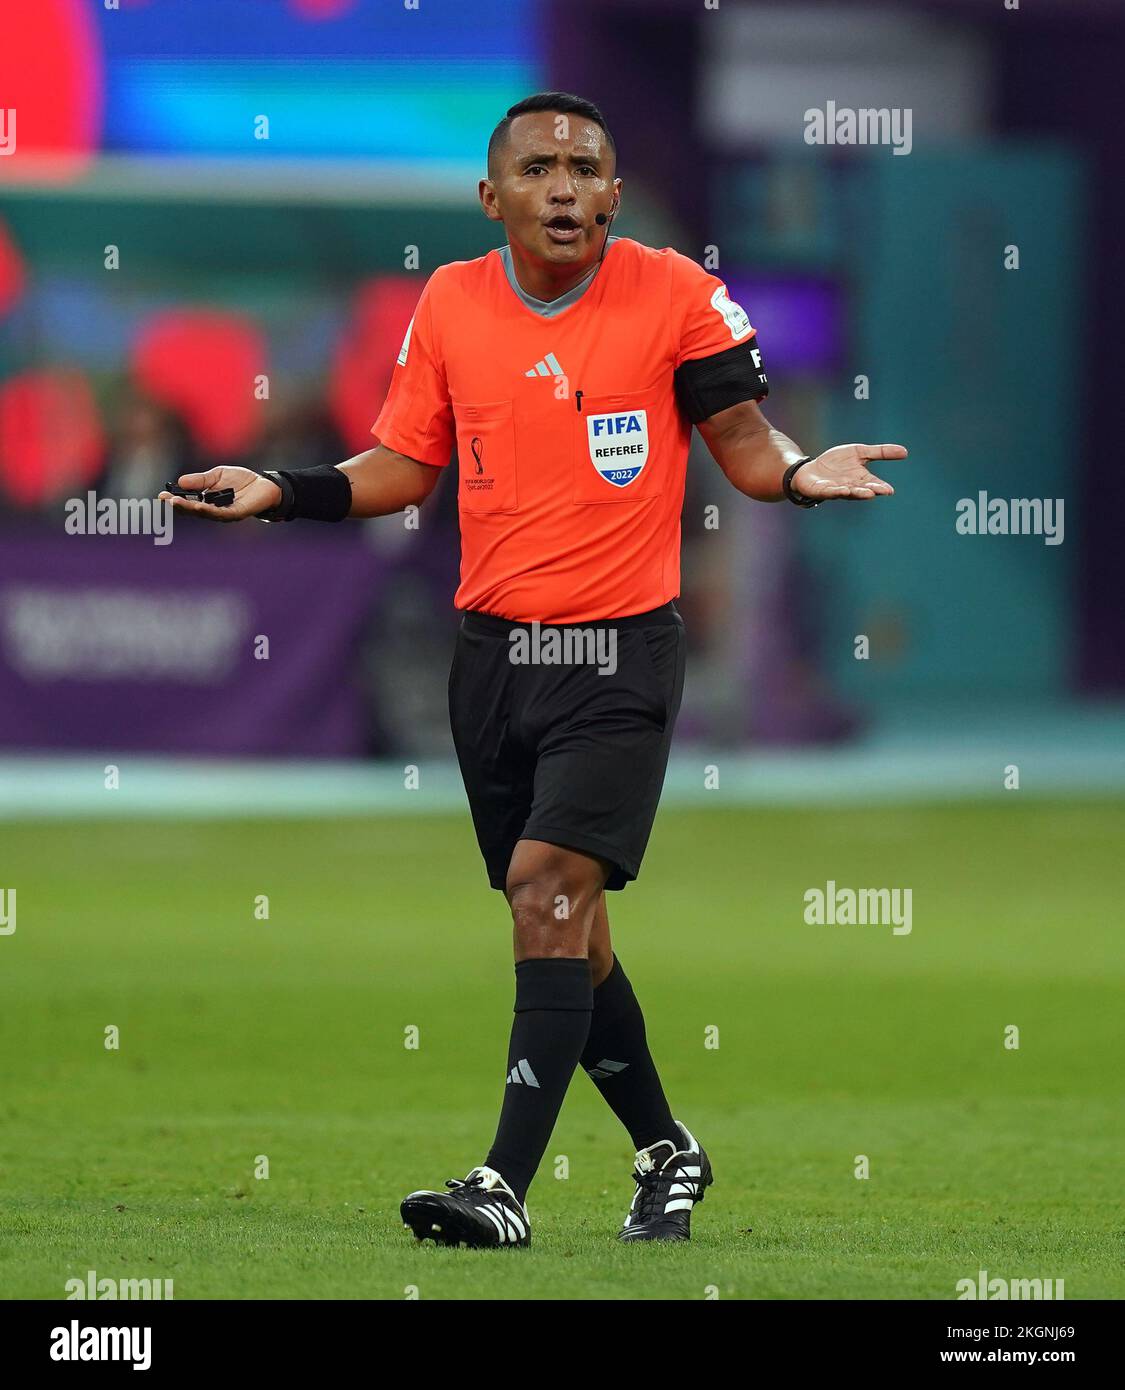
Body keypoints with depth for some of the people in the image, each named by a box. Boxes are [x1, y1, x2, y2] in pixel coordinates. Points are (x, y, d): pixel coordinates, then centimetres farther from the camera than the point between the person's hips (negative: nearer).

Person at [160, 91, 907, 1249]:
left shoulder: (677, 295, -6)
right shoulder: (450, 305, 4)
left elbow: (742, 440, 1)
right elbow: (405, 466, 12)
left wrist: (800, 472, -20)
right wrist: (280, 495, -1)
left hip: (621, 649, -4)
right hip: (492, 649, 5)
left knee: (548, 884, -18)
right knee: (559, 922, 11)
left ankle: (506, 1186, -21)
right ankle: (665, 1150, 31)